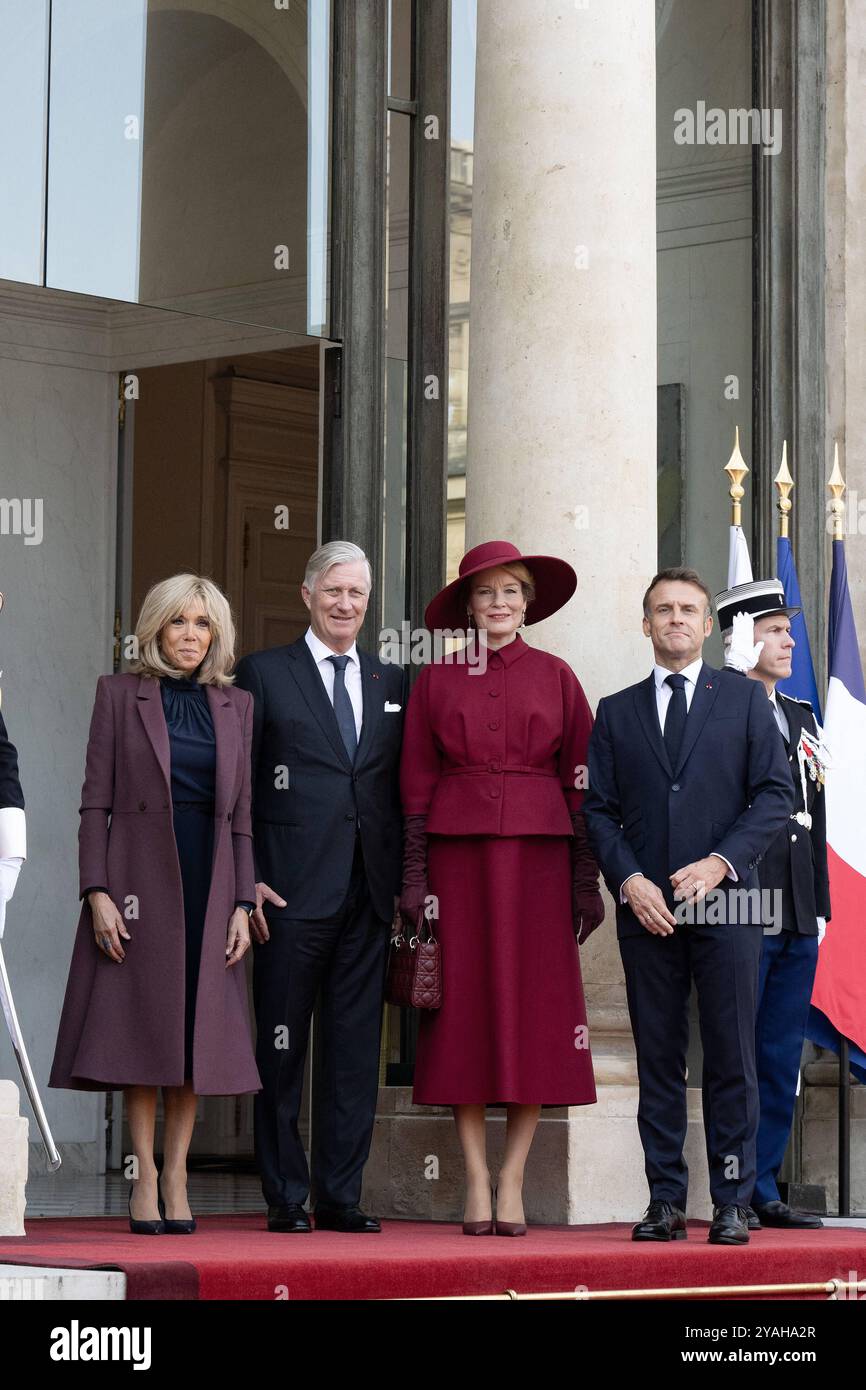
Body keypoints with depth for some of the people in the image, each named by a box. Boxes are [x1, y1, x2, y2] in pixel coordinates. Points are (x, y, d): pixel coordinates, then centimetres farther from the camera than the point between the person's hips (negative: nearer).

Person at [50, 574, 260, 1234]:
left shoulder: (236, 706, 12)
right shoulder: (120, 694, 4)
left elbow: (242, 811, 10)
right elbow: (96, 801, 0)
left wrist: (243, 902, 2)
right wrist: (97, 893, -9)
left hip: (211, 882, 3)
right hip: (140, 878, -2)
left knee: (198, 1027, 1)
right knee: (142, 1024, -2)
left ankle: (177, 1175, 7)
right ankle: (145, 1177, 5)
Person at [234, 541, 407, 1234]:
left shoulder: (393, 682, 16)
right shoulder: (265, 673, 5)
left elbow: (402, 791, 14)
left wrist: (404, 883, 6)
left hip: (369, 892, 3)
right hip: (293, 890, -3)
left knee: (357, 1047, 4)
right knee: (283, 1047, 0)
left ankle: (342, 1196, 9)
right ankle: (286, 1197, 6)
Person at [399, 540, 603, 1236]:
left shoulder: (556, 677, 7)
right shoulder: (436, 680, 7)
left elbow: (581, 781, 5)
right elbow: (417, 784, 6)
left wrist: (587, 880, -1)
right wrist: (414, 876, -2)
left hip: (537, 853, 0)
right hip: (459, 851, 0)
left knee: (535, 1008, -2)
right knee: (464, 1008, -2)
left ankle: (512, 1180, 3)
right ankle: (477, 1182, 3)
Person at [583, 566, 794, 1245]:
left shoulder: (745, 699, 9)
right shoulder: (616, 712, 14)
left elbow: (776, 793, 3)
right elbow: (599, 809, 10)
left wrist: (720, 862, -10)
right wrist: (629, 880, -7)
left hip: (726, 903, -2)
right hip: (647, 908, 2)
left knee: (731, 1057, -3)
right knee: (658, 1060, 2)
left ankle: (732, 1202, 2)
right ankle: (666, 1201, 6)